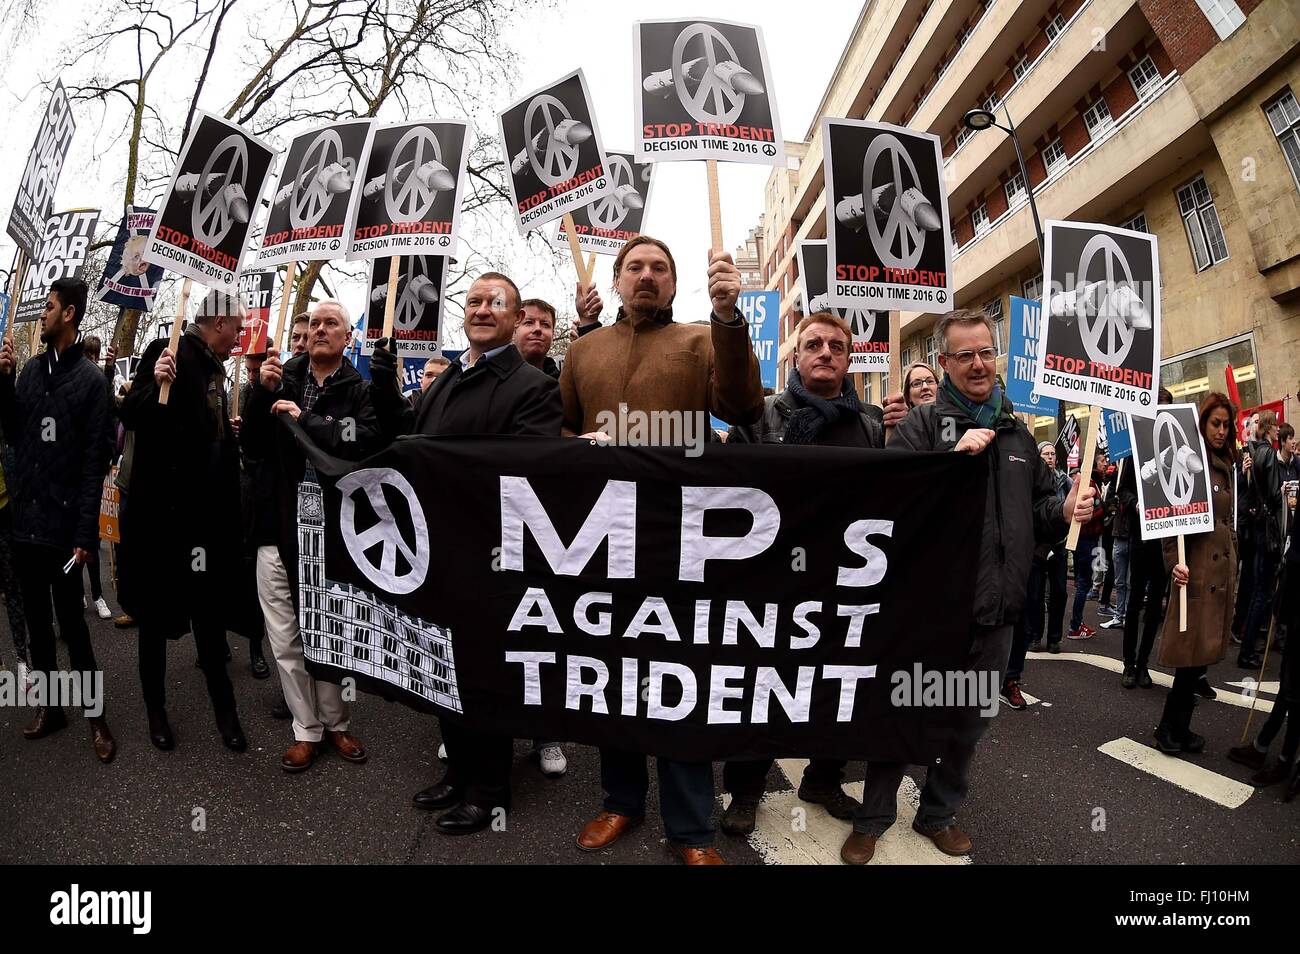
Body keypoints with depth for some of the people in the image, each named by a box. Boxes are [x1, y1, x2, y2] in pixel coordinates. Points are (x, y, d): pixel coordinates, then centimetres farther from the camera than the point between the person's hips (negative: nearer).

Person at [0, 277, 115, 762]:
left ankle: (95, 715, 15)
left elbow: (95, 463, -11)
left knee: (71, 623, 2)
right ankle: (50, 706, 29)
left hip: (62, 526, -6)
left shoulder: (89, 379, -9)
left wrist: (86, 533, -15)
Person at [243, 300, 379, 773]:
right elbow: (251, 447, 2)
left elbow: (368, 441, -20)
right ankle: (307, 729, 24)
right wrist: (262, 393, -10)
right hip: (278, 526, 3)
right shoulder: (281, 379, 7)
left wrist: (305, 419, -18)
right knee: (286, 640, 9)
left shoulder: (361, 390, -2)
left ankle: (336, 722, 28)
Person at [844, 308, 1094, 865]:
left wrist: (1065, 510, -2)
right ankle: (872, 820, 26)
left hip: (995, 610, 6)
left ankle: (939, 814, 39)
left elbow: (1038, 505, 20)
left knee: (969, 722, 19)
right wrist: (952, 459, -25)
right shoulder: (921, 424, -5)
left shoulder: (1016, 432, 13)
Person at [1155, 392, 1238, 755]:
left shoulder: (1225, 465, 15)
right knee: (1193, 653, -3)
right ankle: (1169, 728, 11)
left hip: (1222, 570, 8)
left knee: (1202, 654, 12)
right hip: (1198, 569, -8)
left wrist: (1233, 566, 21)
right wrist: (1175, 561, -27)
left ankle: (1178, 727, 22)